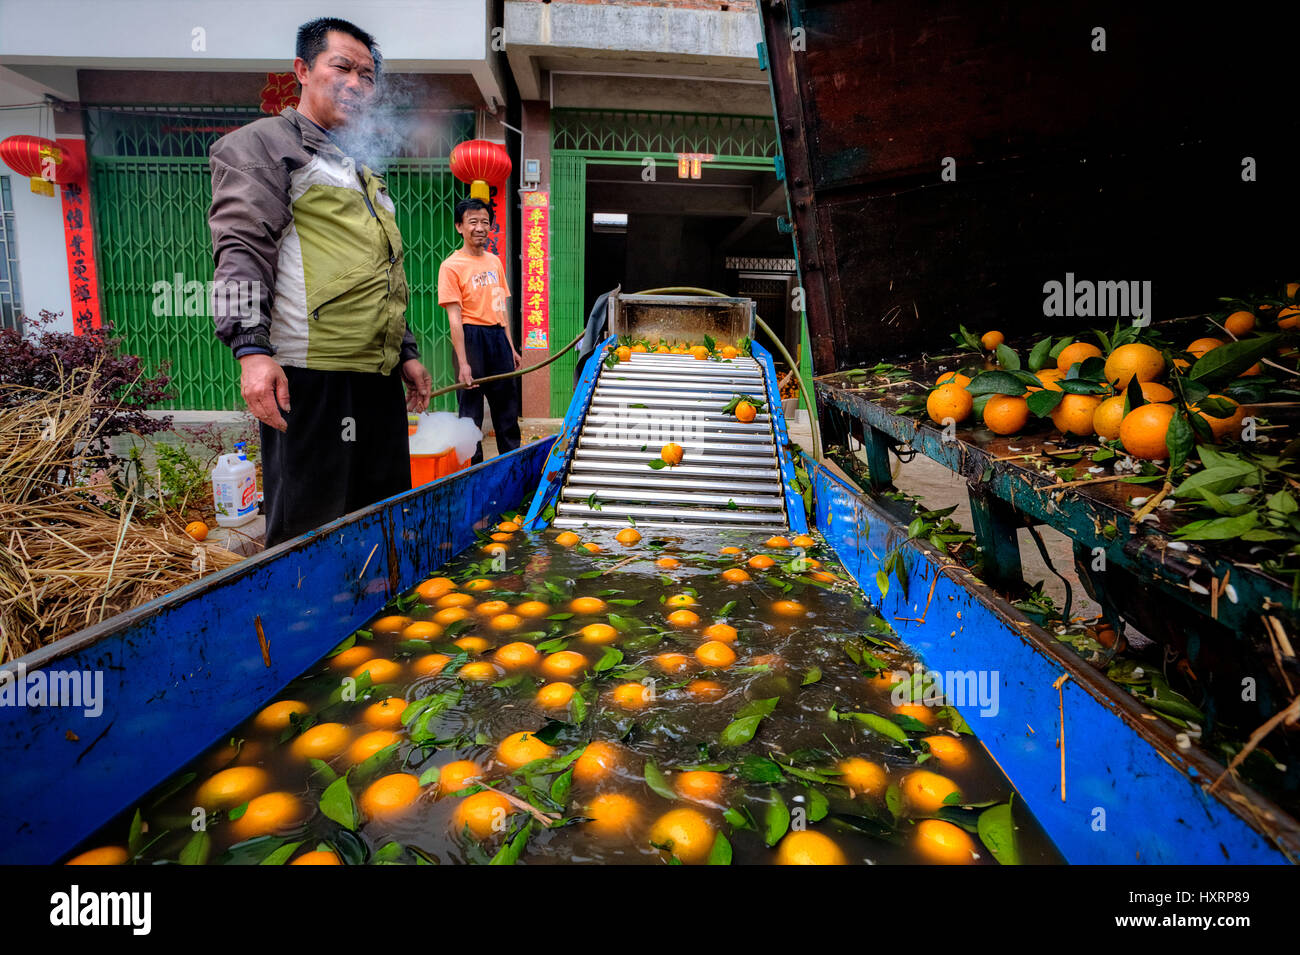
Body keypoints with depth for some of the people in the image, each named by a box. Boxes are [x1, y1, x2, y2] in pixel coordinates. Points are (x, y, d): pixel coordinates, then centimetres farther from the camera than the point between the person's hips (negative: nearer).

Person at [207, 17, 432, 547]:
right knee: (311, 538, -6)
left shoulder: (364, 173, 29)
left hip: (379, 380, 8)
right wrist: (252, 348, -20)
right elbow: (241, 249, -8)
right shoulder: (263, 142, 5)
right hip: (308, 378, -8)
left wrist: (406, 352, 22)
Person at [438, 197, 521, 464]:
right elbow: (454, 317, -13)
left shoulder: (495, 262, 12)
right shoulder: (451, 266, -7)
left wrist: (511, 347, 13)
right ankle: (472, 468, 15)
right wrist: (463, 363, -19)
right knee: (471, 408, 3)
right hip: (471, 338, -6)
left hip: (498, 337, 6)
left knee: (507, 404, 12)